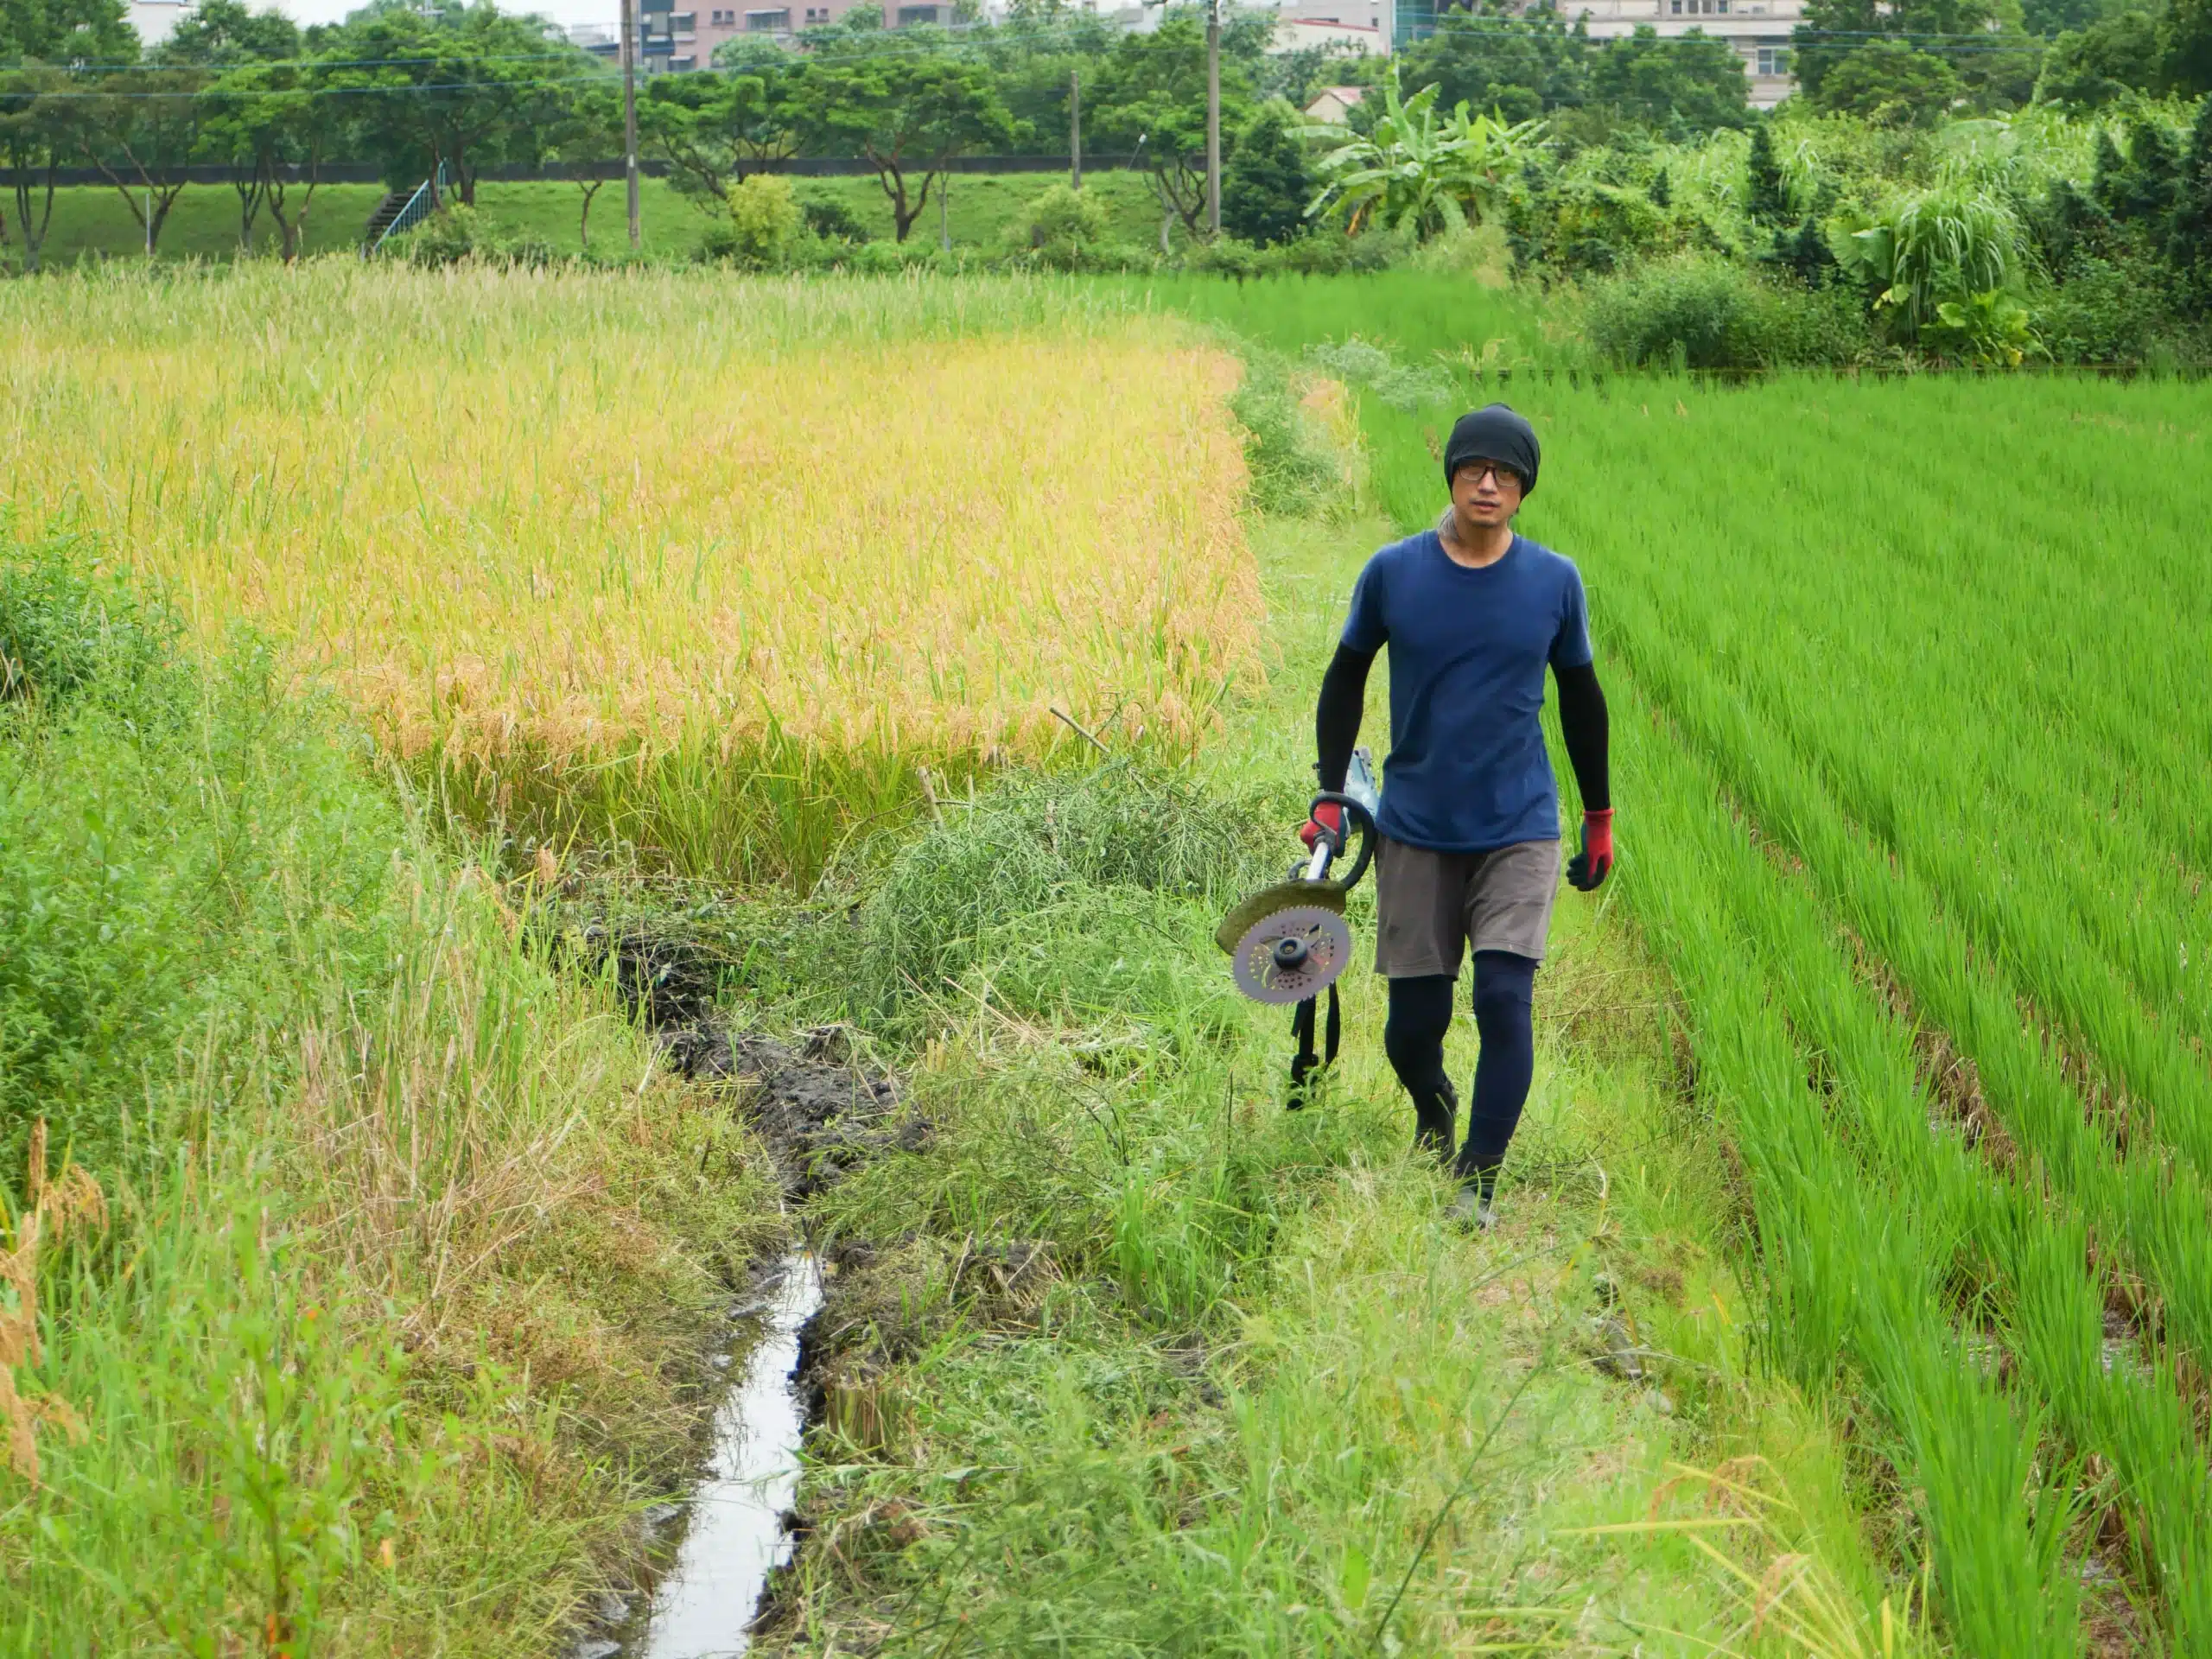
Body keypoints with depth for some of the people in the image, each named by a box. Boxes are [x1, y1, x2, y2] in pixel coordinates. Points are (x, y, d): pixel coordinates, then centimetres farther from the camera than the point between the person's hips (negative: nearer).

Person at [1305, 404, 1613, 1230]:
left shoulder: (1555, 581, -1)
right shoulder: (1392, 572, -3)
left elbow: (1580, 695, 12)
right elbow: (1345, 679, 10)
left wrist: (1599, 817, 16)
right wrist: (1330, 793, 5)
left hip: (1519, 830, -1)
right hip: (1415, 830, 1)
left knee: (1504, 1000, -15)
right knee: (1413, 1021, 4)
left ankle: (1477, 1184, -6)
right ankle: (1433, 1112, 37)